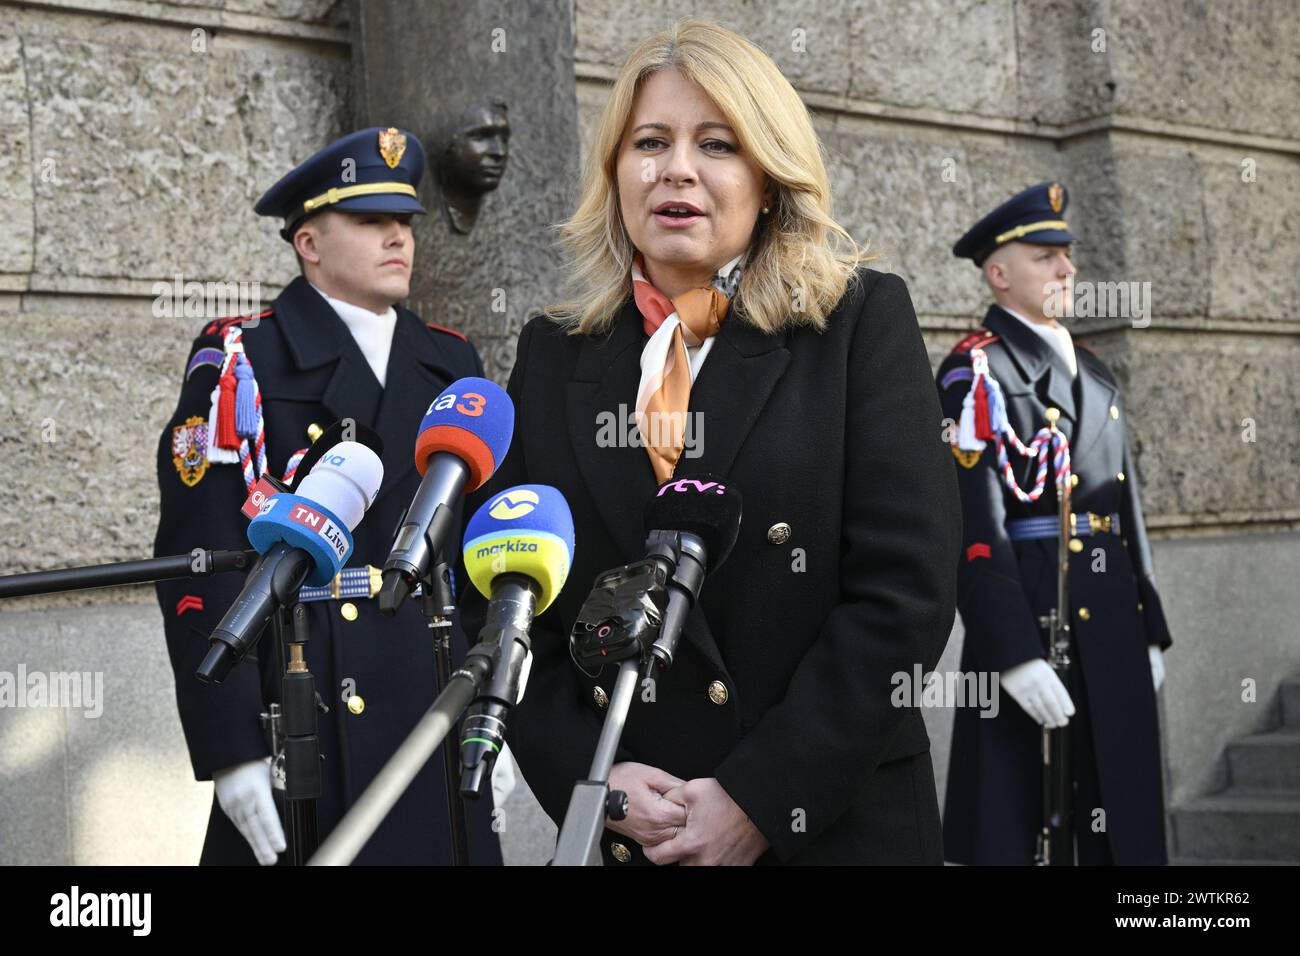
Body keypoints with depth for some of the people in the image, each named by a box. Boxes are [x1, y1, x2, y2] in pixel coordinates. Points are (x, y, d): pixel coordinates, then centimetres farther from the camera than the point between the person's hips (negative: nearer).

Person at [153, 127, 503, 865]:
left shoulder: (453, 364, 13)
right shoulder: (240, 363, -2)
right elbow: (201, 561, -9)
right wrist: (232, 748, -16)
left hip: (446, 730, 5)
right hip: (304, 741, -4)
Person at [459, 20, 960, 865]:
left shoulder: (859, 322, -3)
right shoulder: (553, 357, 5)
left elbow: (906, 588, -10)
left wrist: (758, 798, -15)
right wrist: (587, 779, -9)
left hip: (834, 824, -2)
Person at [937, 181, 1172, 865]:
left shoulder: (1095, 372, 18)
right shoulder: (975, 370, -8)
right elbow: (974, 522, -17)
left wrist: (1148, 630, 14)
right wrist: (1014, 652, -23)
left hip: (1113, 622, 8)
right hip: (1028, 616, -8)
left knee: (1123, 825, 11)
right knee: (1012, 828, -1)